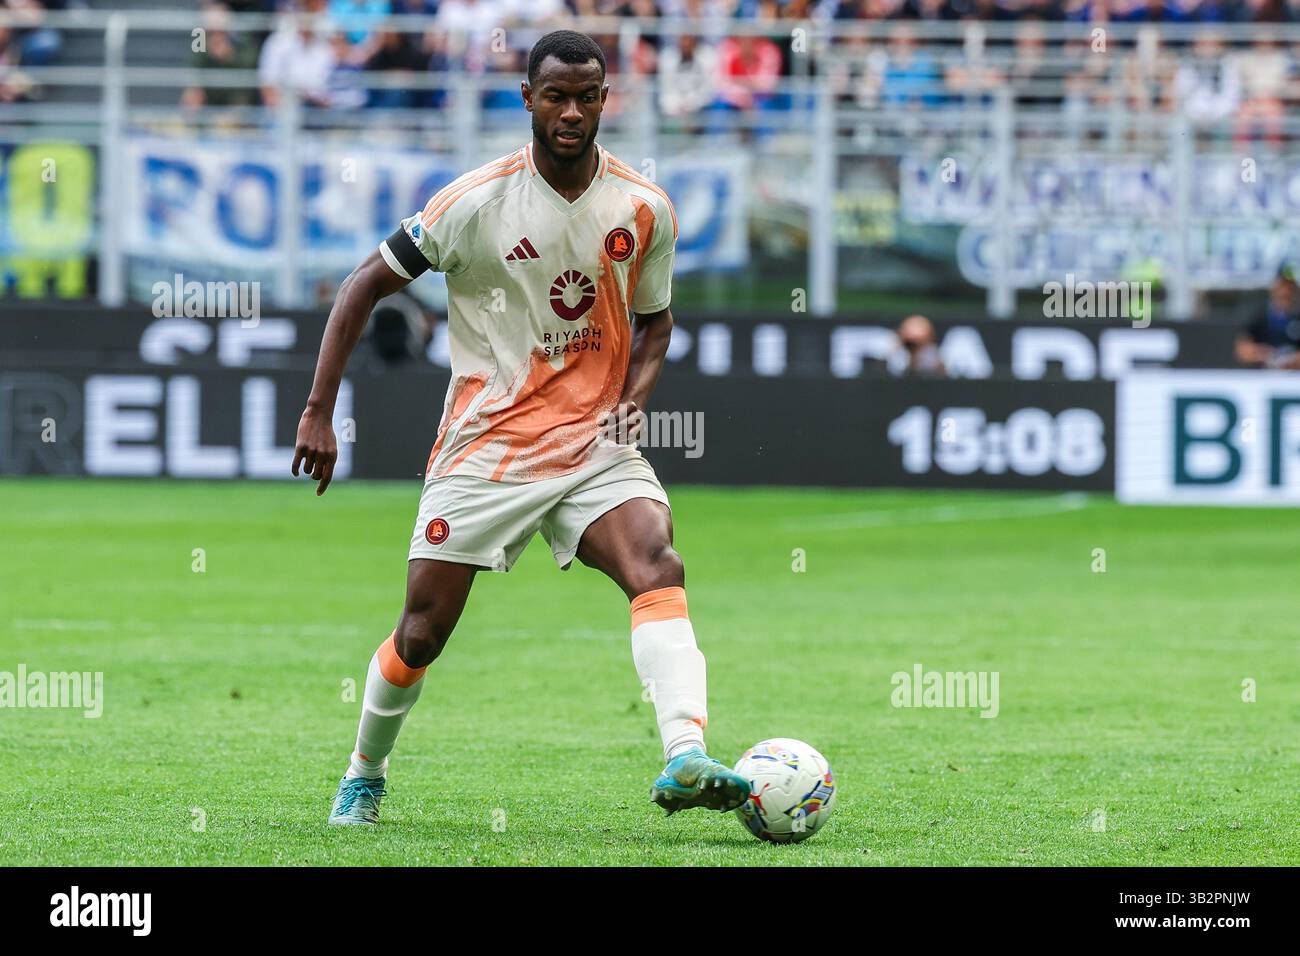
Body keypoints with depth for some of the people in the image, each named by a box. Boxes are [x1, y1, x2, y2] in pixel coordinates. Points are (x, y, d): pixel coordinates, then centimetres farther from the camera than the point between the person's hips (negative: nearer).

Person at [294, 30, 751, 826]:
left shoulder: (645, 210, 0)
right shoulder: (478, 202, -9)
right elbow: (368, 284, -2)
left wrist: (635, 396, -4)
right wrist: (320, 413, -6)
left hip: (595, 445, 1)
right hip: (486, 446, -1)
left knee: (660, 570, -27)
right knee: (423, 634, 1)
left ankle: (686, 762, -42)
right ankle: (364, 776, 29)